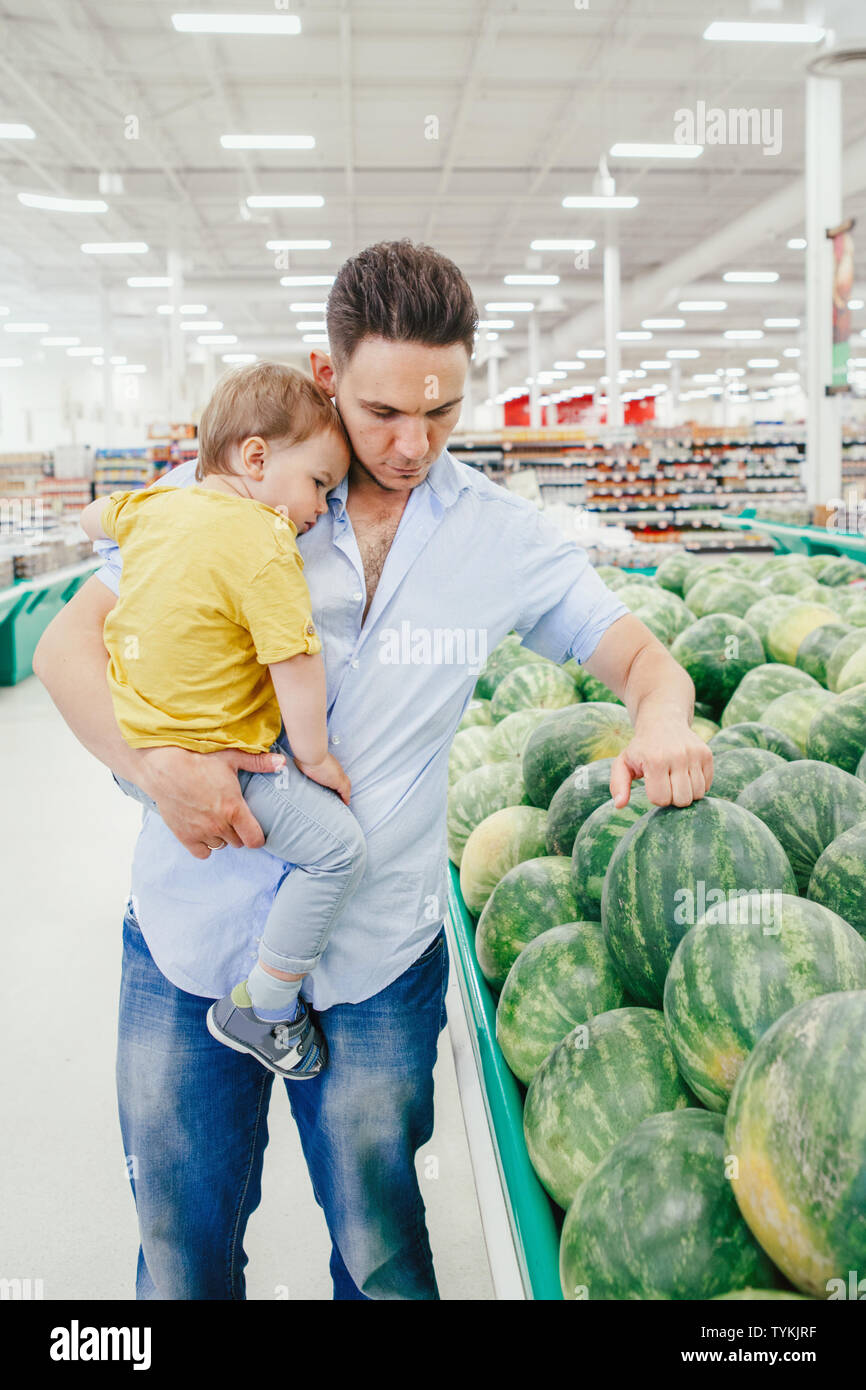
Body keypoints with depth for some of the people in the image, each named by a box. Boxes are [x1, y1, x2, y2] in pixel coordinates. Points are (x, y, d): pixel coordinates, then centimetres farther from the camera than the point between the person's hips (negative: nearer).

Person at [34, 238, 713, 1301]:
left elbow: (638, 654, 5)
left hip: (379, 956, 0)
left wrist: (663, 720, -20)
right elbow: (70, 641, -3)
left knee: (381, 1251, 16)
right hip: (191, 936, 0)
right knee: (182, 1251, 17)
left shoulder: (501, 536, -1)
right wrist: (157, 763, -22)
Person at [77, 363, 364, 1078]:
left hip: (130, 750, 9)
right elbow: (296, 664, -19)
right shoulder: (265, 546, -19)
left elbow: (95, 516, 29)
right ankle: (263, 1011, 2)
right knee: (337, 846, -9)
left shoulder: (156, 505, 6)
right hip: (207, 765, -9)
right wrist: (315, 756, -7)